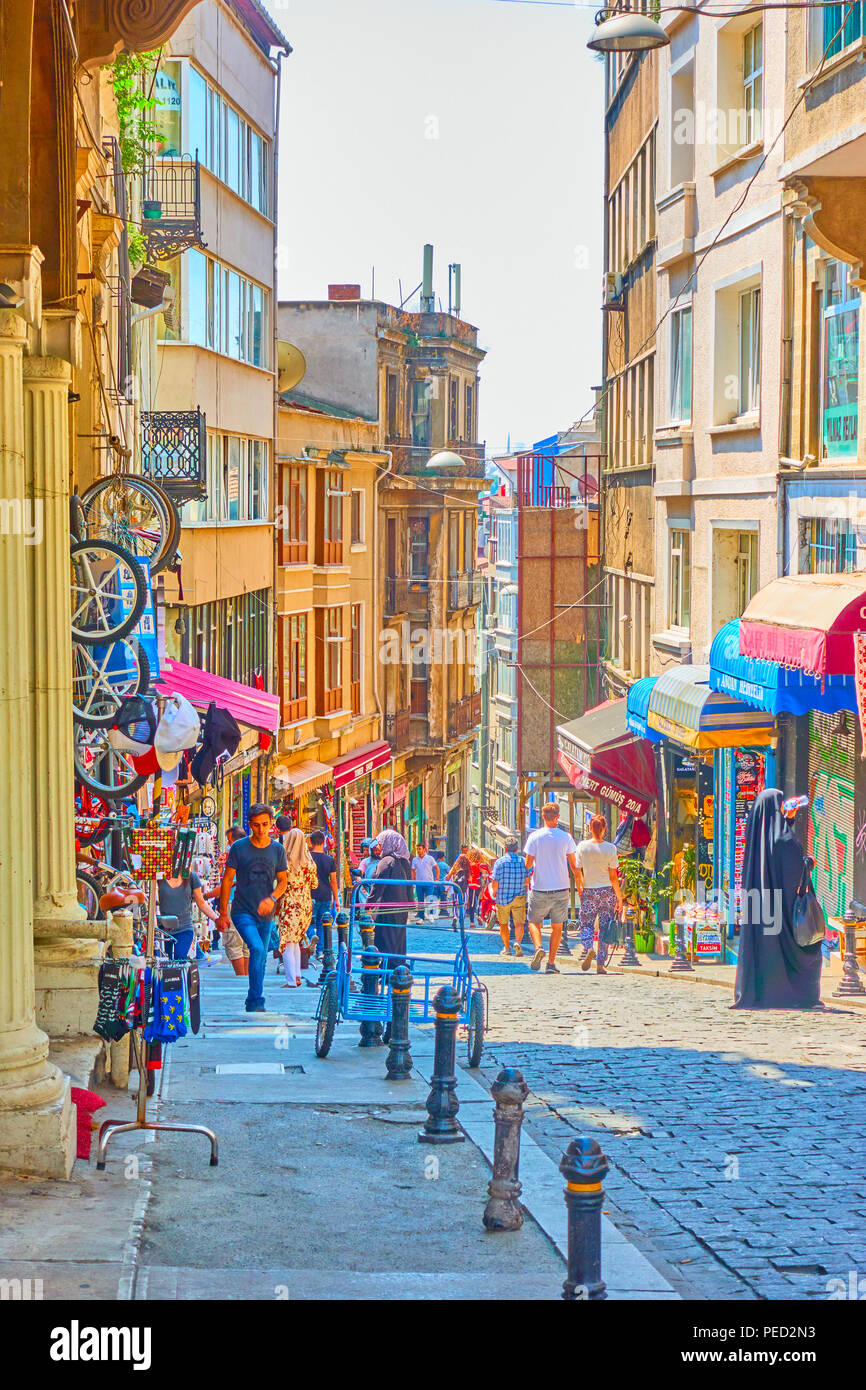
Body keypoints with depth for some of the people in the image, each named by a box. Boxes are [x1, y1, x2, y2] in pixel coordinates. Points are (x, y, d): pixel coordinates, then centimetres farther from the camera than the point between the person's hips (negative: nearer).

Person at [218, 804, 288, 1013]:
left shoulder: (277, 850, 4)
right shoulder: (239, 848, -3)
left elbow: (282, 881, 7)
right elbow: (227, 880, 1)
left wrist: (272, 898, -15)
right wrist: (223, 913, -1)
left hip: (266, 914, 4)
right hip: (242, 911, -3)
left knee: (261, 959, 9)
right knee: (257, 949, -23)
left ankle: (252, 1003, 24)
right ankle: (257, 1002, -21)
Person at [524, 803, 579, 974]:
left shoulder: (535, 837, -6)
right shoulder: (566, 837, -3)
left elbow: (528, 864, -6)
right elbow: (574, 865, 3)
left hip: (539, 889, -1)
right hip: (561, 889, 1)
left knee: (534, 922, 15)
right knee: (557, 927, 11)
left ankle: (538, 947, -12)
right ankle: (551, 963, 6)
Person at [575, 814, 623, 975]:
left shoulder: (582, 846, -4)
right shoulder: (610, 848, -7)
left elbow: (578, 872, -1)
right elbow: (613, 877, -6)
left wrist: (579, 889, 16)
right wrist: (619, 898, 1)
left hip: (589, 891, 0)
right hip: (607, 892, 0)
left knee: (586, 924, 11)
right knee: (604, 927, 7)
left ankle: (589, 949, -18)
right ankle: (600, 963, 4)